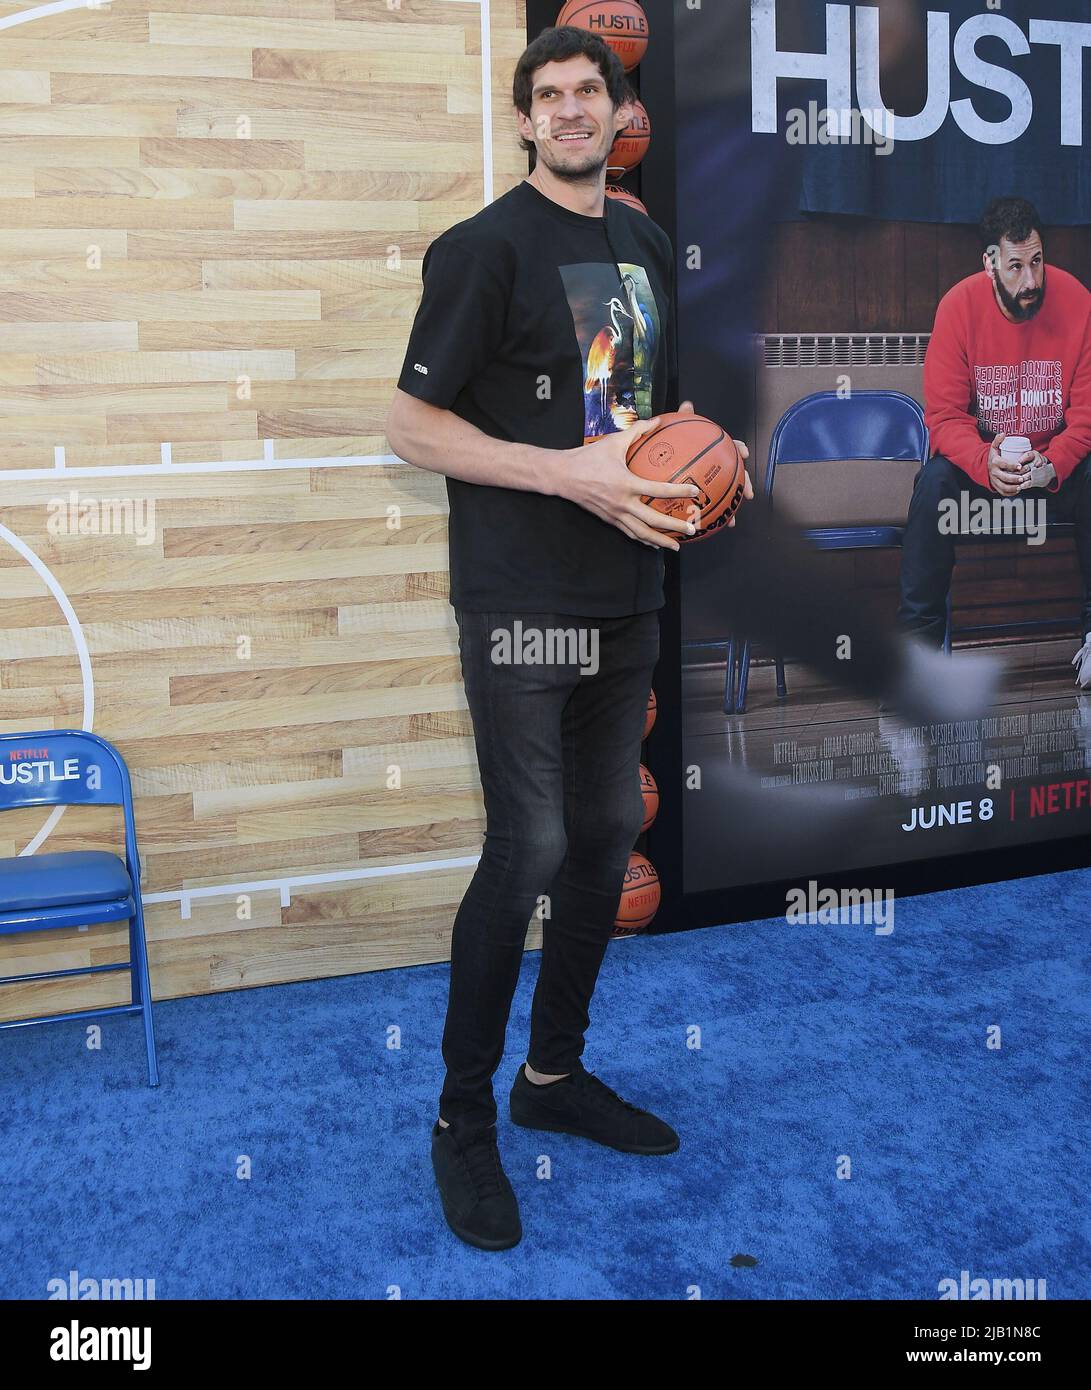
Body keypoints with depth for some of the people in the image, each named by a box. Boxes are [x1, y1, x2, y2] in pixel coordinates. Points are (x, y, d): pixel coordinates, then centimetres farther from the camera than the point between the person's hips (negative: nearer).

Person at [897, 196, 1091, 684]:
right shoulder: (960, 305, -15)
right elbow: (944, 415, -15)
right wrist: (986, 462, -35)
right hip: (980, 451, 0)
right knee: (934, 483, -30)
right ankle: (919, 632, -19)